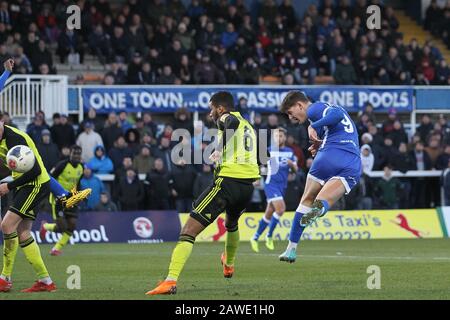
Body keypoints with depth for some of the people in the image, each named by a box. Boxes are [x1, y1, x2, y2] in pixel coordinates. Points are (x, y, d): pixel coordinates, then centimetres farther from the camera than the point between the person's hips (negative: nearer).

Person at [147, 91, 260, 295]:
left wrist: (220, 148, -27)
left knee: (188, 232, -11)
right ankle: (229, 265, 62)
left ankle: (171, 280, -26)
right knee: (231, 224, 41)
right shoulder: (248, 126, 25)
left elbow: (232, 121, -25)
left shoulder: (226, 118, 0)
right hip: (248, 185, 8)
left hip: (226, 181, -8)